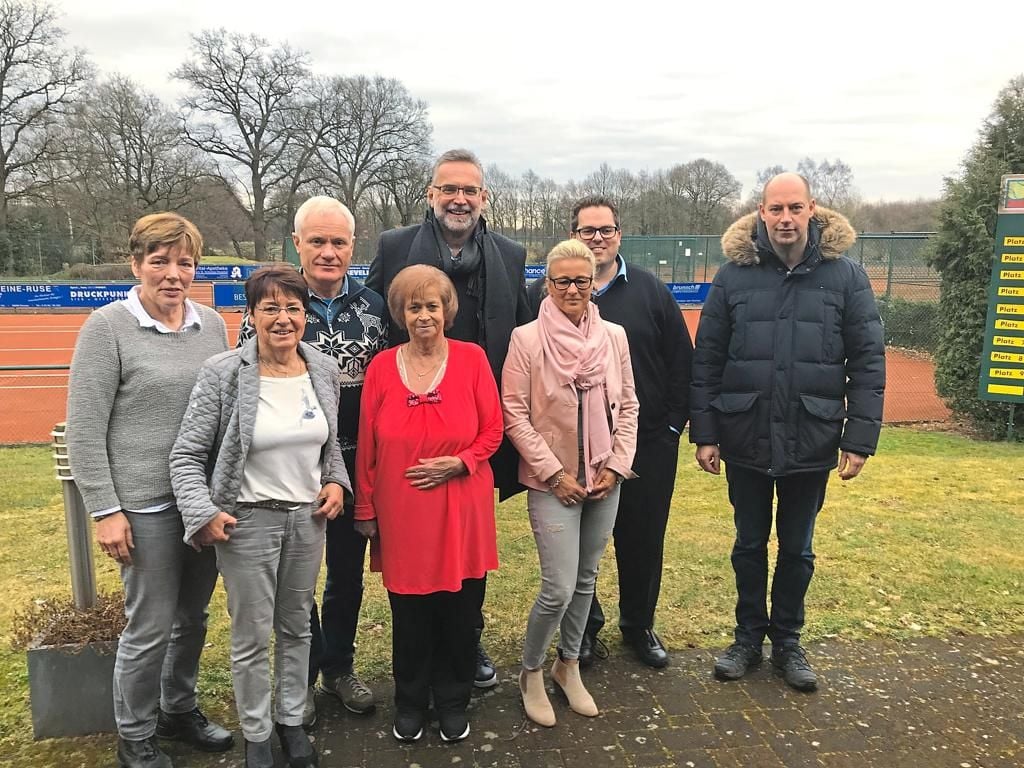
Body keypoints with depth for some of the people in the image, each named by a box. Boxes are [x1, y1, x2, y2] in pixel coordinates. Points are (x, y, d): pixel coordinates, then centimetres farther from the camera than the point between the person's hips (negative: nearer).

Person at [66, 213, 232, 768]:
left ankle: (179, 709, 40)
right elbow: (83, 429, -9)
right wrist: (105, 510, -11)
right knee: (151, 627, 6)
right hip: (147, 504, -5)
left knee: (194, 616, 17)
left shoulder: (212, 325, 5)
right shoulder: (108, 327, -8)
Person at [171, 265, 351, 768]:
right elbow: (186, 455, -8)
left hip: (308, 517, 4)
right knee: (253, 638, 9)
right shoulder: (223, 373, -14)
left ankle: (292, 721, 38)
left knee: (296, 627, 18)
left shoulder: (324, 370, -1)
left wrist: (335, 481, -1)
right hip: (247, 520, -4)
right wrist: (204, 514, -19)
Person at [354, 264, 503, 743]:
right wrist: (365, 509, 4)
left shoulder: (471, 359, -3)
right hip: (401, 513, 1)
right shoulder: (382, 366, -1)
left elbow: (493, 430, 0)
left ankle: (453, 702, 33)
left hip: (461, 511, 0)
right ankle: (410, 703, 34)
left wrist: (459, 462, -16)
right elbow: (367, 446, 3)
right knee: (409, 614, 12)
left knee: (460, 612, 10)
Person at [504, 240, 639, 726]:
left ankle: (569, 666, 35)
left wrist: (617, 465, -1)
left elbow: (628, 405, 8)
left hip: (605, 482, 4)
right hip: (553, 483, -4)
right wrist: (553, 472, -12)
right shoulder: (527, 339, -9)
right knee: (559, 588, -6)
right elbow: (514, 415, -9)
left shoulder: (614, 336, 2)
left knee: (587, 580, 15)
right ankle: (531, 673, 20)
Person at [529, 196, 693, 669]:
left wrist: (673, 423, 0)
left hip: (647, 444, 1)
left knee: (643, 539, 12)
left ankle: (639, 625, 34)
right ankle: (584, 629, 31)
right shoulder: (545, 293, 0)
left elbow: (681, 362, 5)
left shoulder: (651, 292, 4)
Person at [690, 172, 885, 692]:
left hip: (811, 443, 0)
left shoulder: (845, 276, -3)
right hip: (745, 440, 0)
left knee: (797, 548, 15)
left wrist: (859, 439, -8)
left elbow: (868, 363, -3)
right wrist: (704, 433, -3)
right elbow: (706, 361, -1)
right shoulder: (734, 275, -2)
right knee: (749, 544, 15)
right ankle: (748, 637, 33)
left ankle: (787, 641, 34)